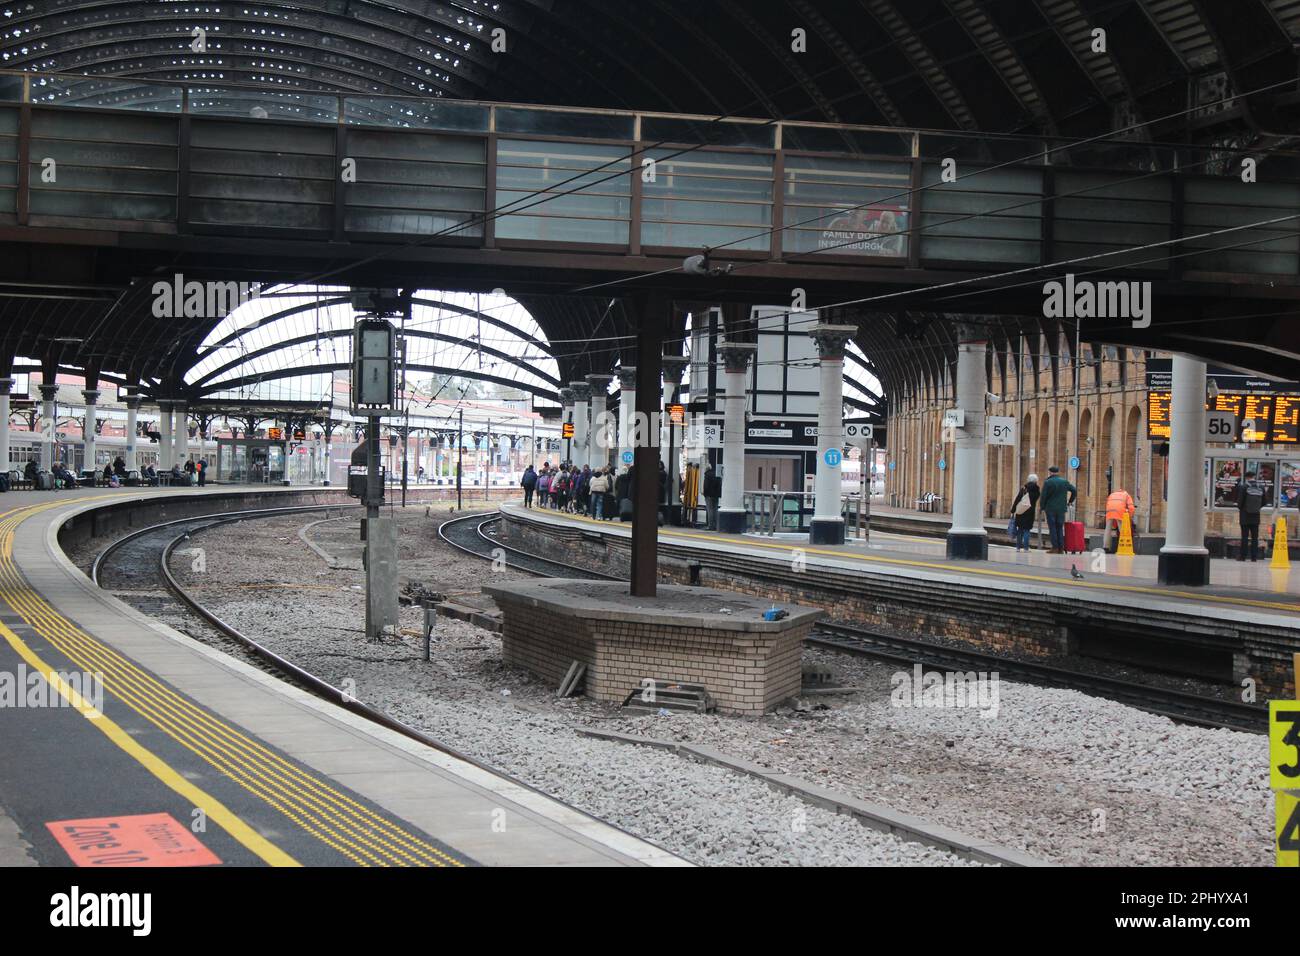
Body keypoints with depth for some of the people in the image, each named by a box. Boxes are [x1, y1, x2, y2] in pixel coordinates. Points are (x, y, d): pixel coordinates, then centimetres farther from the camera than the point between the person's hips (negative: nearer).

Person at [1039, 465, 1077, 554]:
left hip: (1050, 508, -4)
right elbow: (1074, 490, 10)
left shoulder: (1047, 482, -5)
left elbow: (1043, 496, -8)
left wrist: (1042, 507, 2)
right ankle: (1061, 548, 6)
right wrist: (1070, 501, 20)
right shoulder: (1064, 482, 8)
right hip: (1061, 509, 4)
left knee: (1052, 528, -1)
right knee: (1060, 528, 9)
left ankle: (1055, 547, -7)